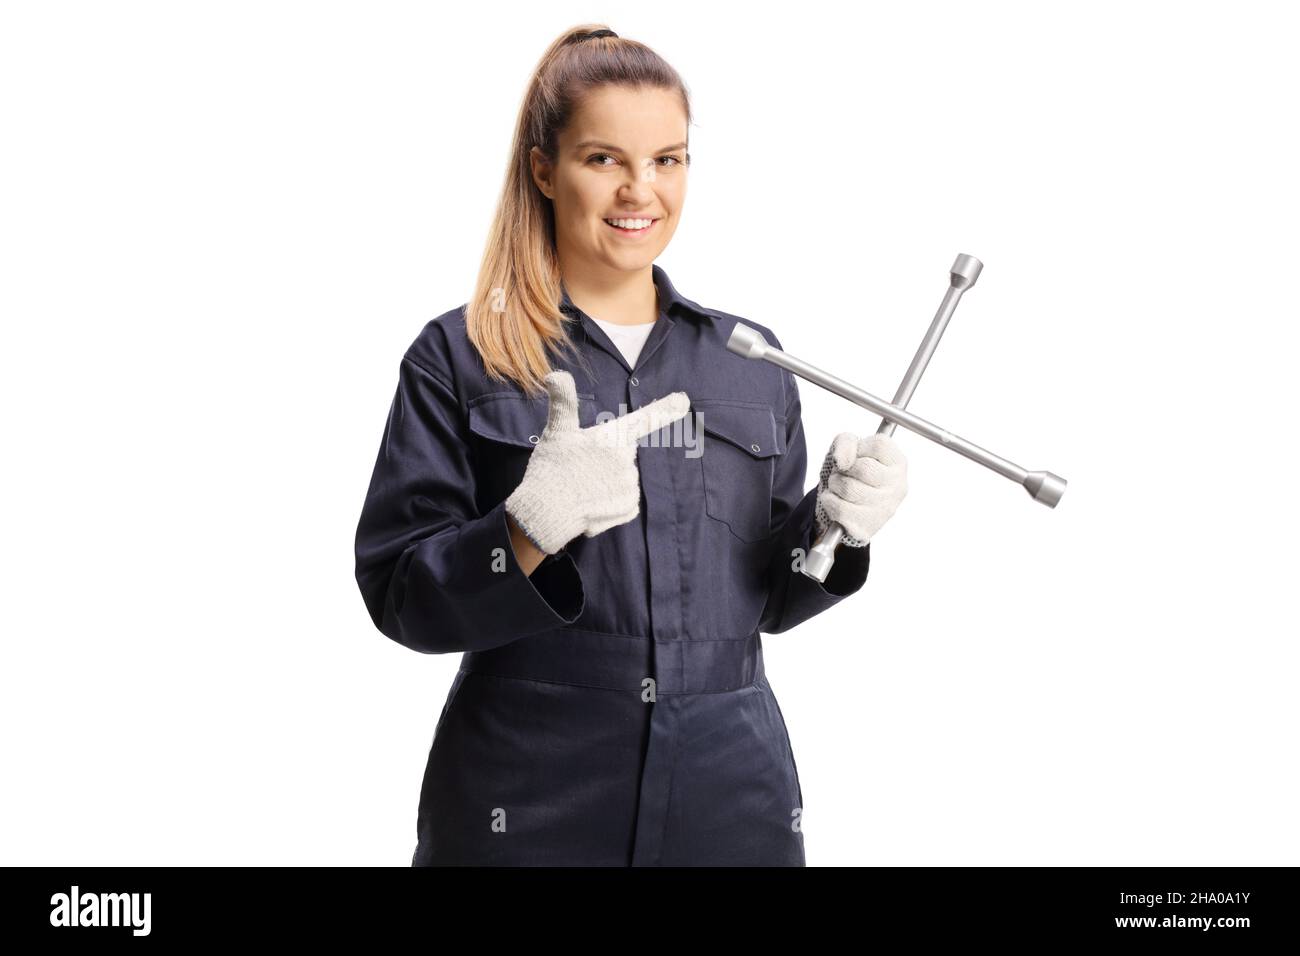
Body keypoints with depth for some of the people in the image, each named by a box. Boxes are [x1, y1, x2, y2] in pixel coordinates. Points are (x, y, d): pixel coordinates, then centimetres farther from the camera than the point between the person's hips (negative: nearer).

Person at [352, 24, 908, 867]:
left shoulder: (751, 360, 7)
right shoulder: (459, 356, -4)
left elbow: (767, 598, 12)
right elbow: (398, 596, -8)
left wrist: (830, 523, -7)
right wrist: (529, 530, -24)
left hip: (730, 788, 3)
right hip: (528, 797, -3)